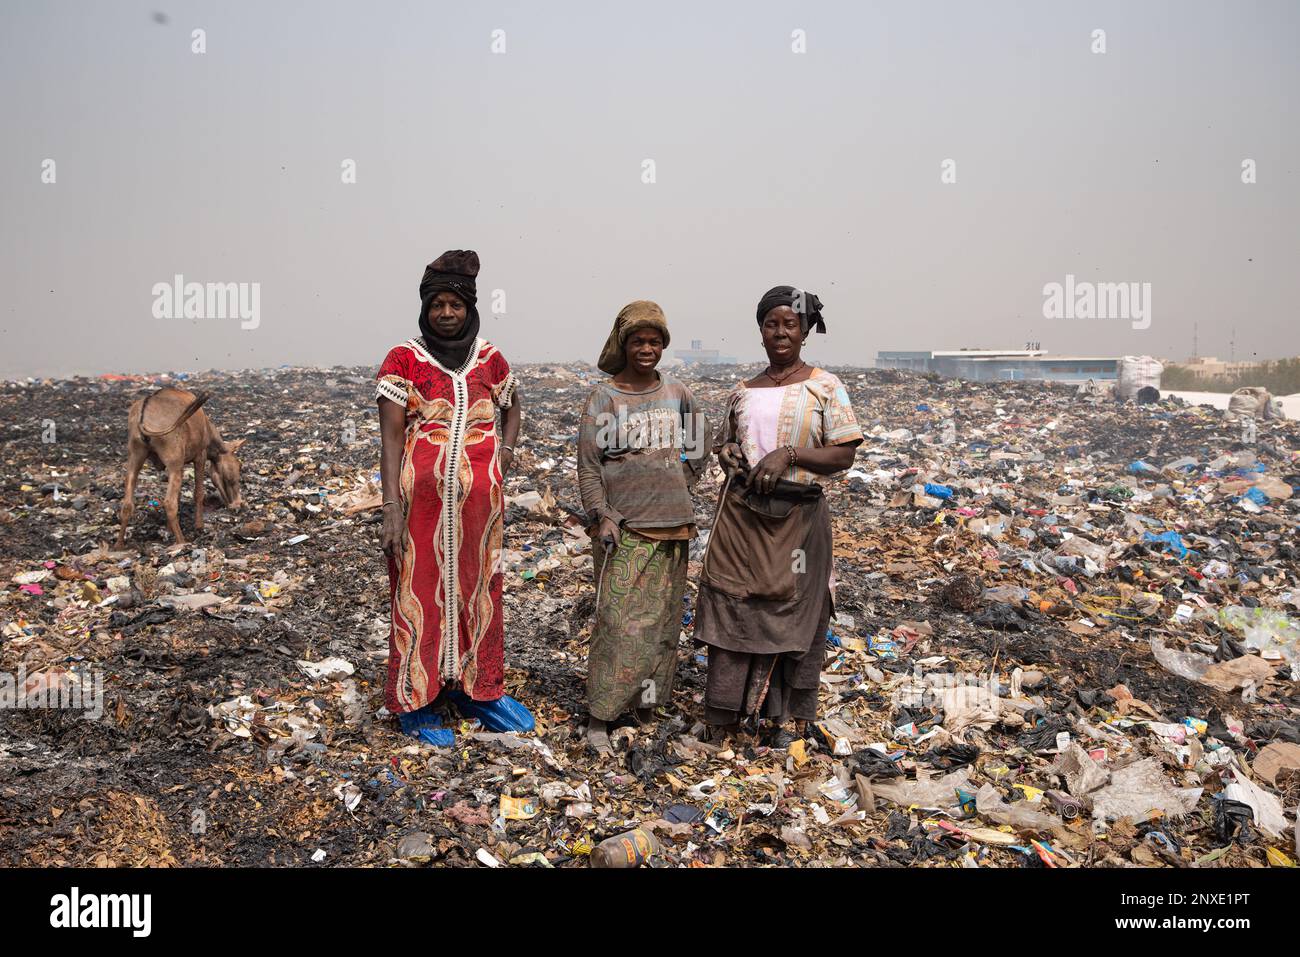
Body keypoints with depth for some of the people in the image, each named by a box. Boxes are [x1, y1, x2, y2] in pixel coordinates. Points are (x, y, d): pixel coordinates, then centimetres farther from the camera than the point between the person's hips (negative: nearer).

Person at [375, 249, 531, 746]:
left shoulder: (490, 359, 7)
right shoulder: (403, 360, -4)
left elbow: (511, 406, 25)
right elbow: (390, 439, -8)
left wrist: (507, 448, 6)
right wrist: (392, 509, -15)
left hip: (479, 499, 4)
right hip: (422, 497, -4)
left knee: (477, 590, 13)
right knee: (422, 592, 4)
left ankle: (474, 687, 29)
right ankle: (418, 700, 16)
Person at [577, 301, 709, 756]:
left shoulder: (677, 394, 8)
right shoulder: (603, 398, -3)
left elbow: (699, 449, 21)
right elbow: (588, 465, -5)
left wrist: (680, 483, 8)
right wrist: (601, 515, -14)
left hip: (672, 522, 5)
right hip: (622, 525, -4)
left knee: (662, 617, 10)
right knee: (619, 620, -9)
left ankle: (648, 698, 24)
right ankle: (598, 720, -3)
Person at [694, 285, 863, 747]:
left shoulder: (824, 387, -1)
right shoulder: (743, 392, 11)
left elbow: (844, 454, -7)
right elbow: (724, 442, 23)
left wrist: (788, 454, -19)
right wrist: (727, 453, -1)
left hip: (796, 518, -3)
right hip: (741, 514, 3)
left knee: (789, 612, 6)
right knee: (732, 607, 4)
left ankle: (782, 716, 20)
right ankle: (728, 711, 17)